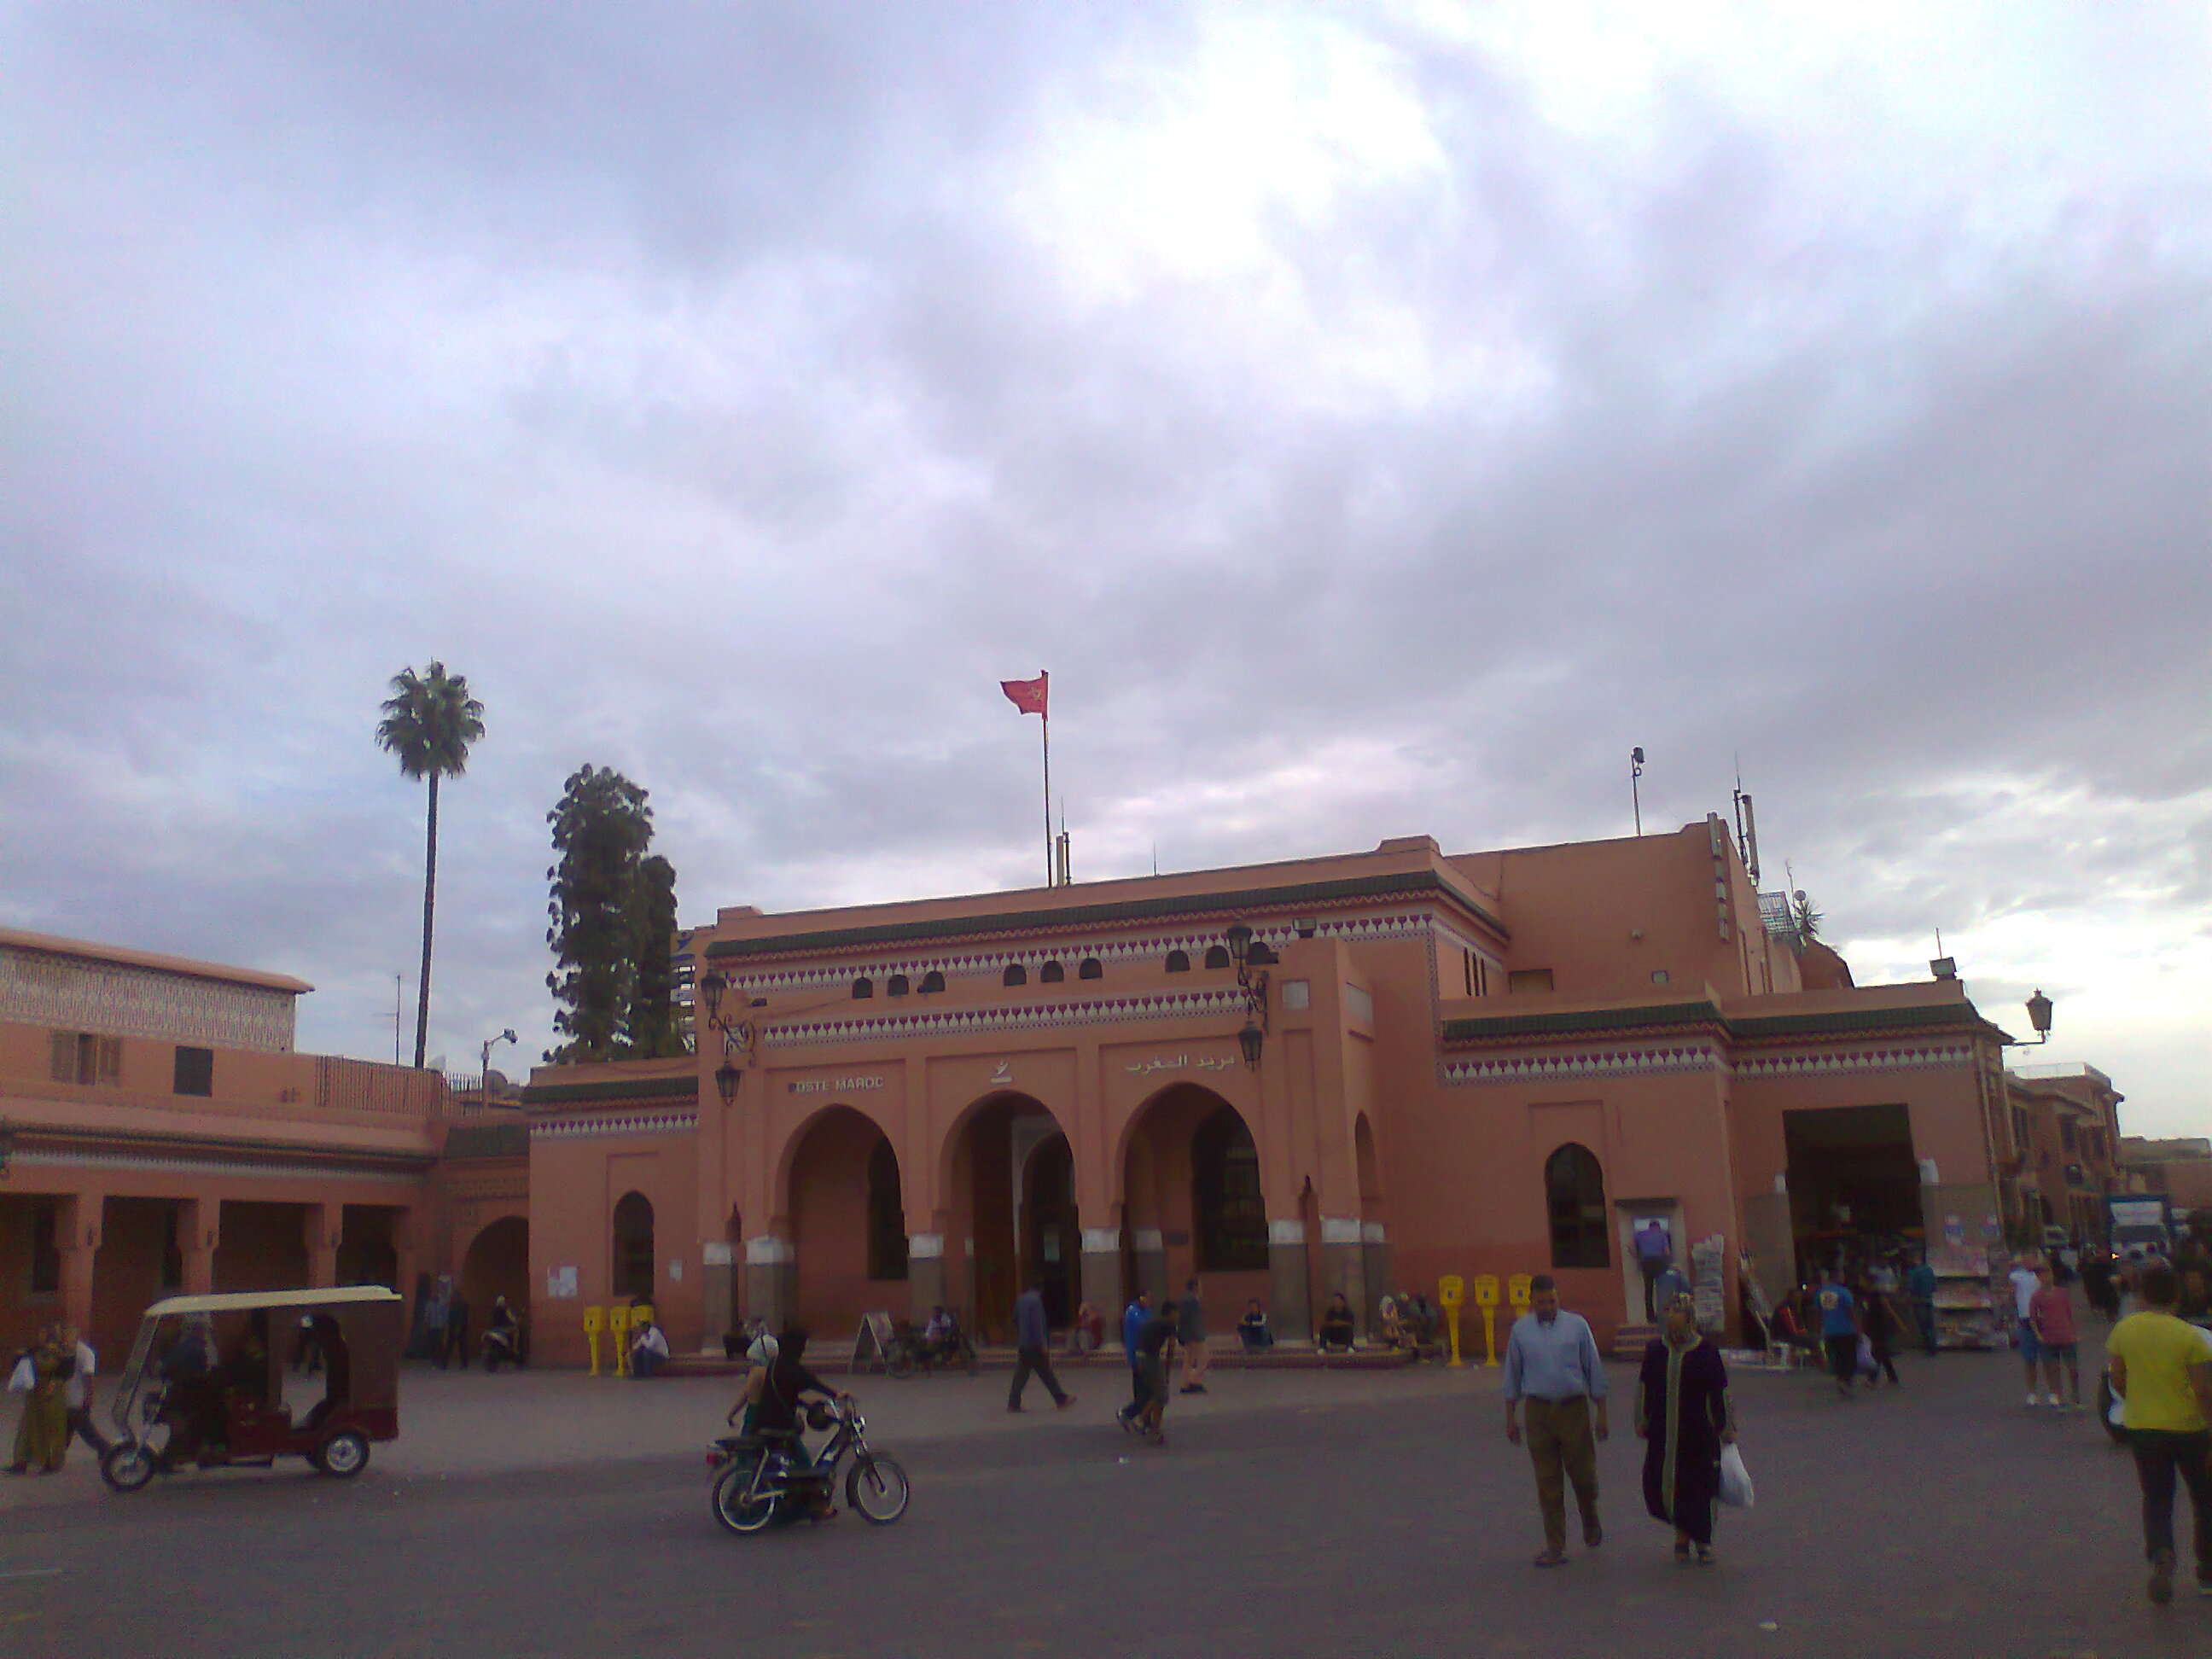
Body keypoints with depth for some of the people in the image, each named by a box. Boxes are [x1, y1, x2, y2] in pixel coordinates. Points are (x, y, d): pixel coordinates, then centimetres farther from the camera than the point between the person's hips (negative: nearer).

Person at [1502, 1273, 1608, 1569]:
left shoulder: (1577, 1325, 1)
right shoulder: (1521, 1330, 4)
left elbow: (1594, 1370, 5)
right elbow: (1512, 1375, 11)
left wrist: (1601, 1415, 4)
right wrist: (1510, 1417, 8)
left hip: (1574, 1409, -1)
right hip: (1538, 1410, 1)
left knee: (1584, 1475, 6)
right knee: (1548, 1483, 4)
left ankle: (1591, 1523, 36)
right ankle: (1555, 1547, 12)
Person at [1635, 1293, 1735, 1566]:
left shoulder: (1706, 1349, -6)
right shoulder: (1654, 1349, 2)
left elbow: (1720, 1391, -1)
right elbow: (1644, 1388, 11)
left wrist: (1726, 1426, 1)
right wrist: (1642, 1420, 11)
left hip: (1698, 1432, -3)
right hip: (1663, 1432, 3)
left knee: (1699, 1486, 4)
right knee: (1658, 1485, 0)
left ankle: (1702, 1539, 25)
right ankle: (1683, 1531, 25)